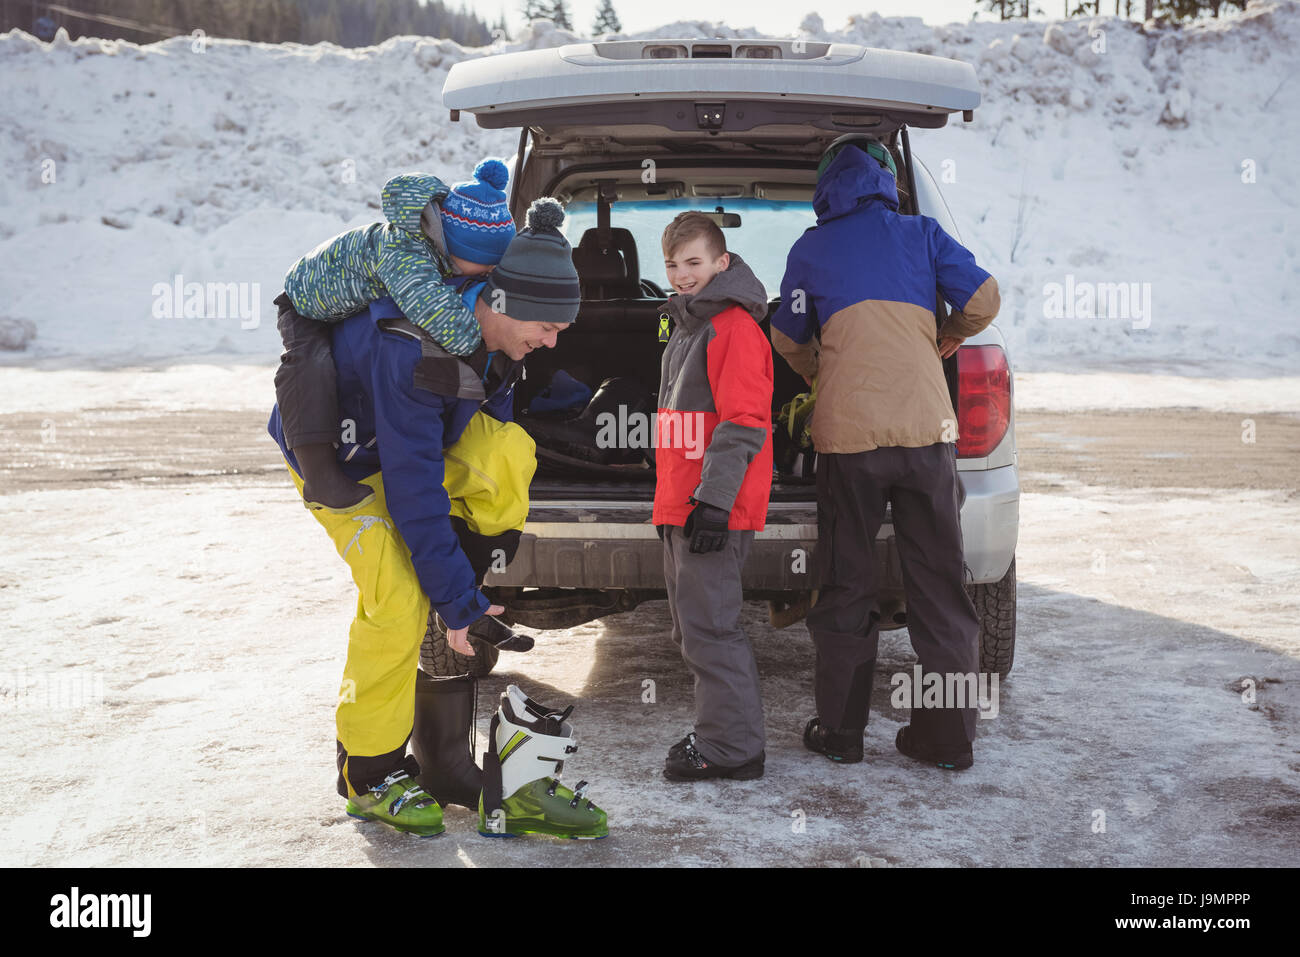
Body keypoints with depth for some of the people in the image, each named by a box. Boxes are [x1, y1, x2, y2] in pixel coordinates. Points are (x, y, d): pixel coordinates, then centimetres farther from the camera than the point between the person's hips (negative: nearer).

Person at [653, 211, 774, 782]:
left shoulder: (734, 326, -11)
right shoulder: (686, 324, 20)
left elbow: (743, 423, -18)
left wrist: (713, 498, -23)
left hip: (713, 510, -10)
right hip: (679, 509, 10)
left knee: (707, 627, -9)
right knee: (691, 627, 15)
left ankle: (733, 748, -1)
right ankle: (719, 731, 25)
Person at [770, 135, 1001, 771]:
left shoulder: (809, 250, 11)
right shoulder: (921, 234, 11)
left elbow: (788, 342, 20)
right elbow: (984, 300, 6)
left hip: (847, 433, -1)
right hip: (926, 427, 1)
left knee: (845, 588, 10)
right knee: (938, 587, 8)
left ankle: (840, 732, 15)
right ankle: (948, 738, 12)